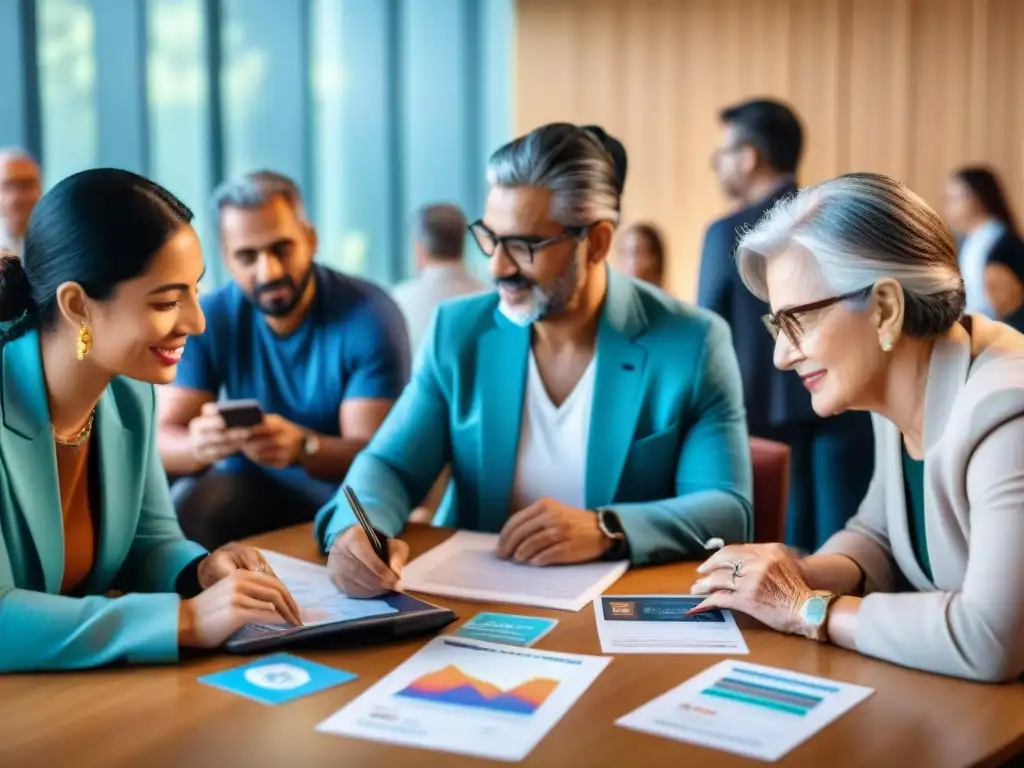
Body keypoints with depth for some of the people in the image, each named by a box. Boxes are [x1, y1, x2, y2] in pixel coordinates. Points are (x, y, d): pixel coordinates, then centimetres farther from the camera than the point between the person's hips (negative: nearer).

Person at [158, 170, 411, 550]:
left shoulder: (369, 316, -17)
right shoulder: (209, 319, -8)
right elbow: (161, 440, -12)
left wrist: (301, 446, -43)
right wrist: (199, 444, -37)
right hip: (248, 486, 2)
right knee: (185, 506, -27)